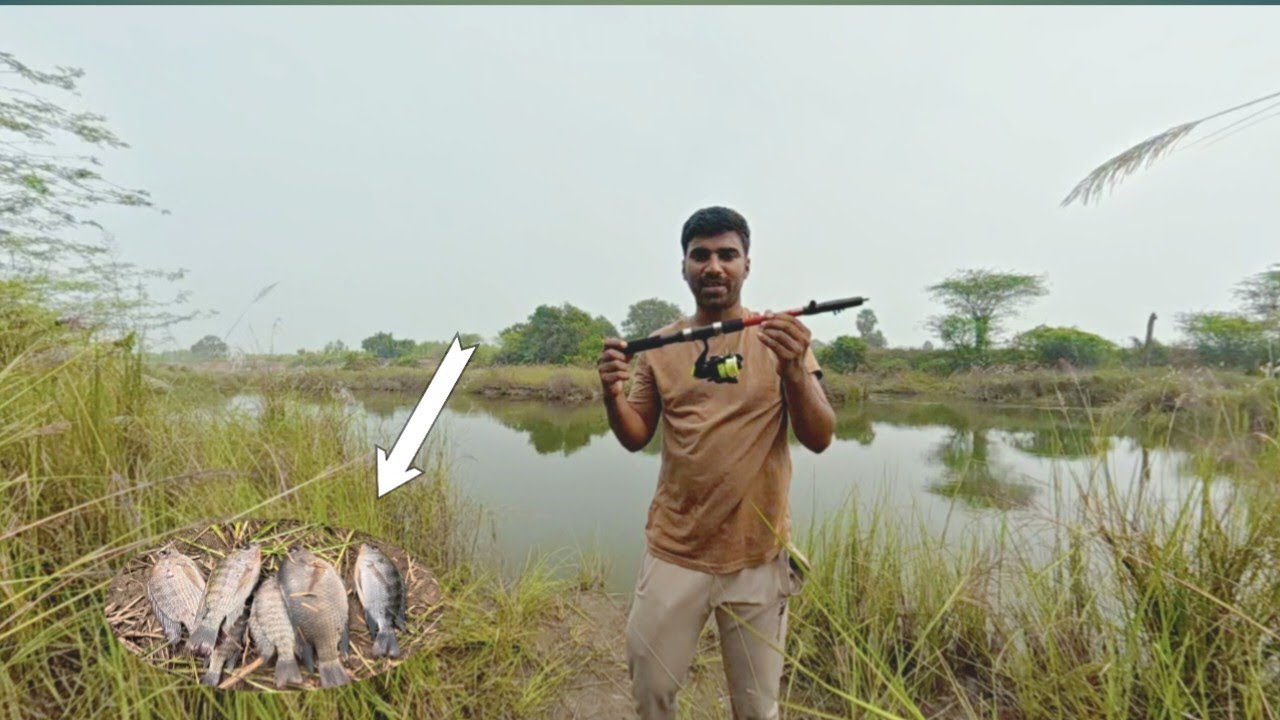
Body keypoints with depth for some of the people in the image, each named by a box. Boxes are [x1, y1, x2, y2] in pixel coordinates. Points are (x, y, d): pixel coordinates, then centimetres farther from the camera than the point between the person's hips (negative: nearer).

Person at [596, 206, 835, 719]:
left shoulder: (780, 338, -4)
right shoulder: (659, 347, 2)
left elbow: (819, 439, -9)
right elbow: (636, 438, 5)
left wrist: (793, 370, -26)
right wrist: (612, 394, -15)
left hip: (758, 557, -1)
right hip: (674, 551, 2)